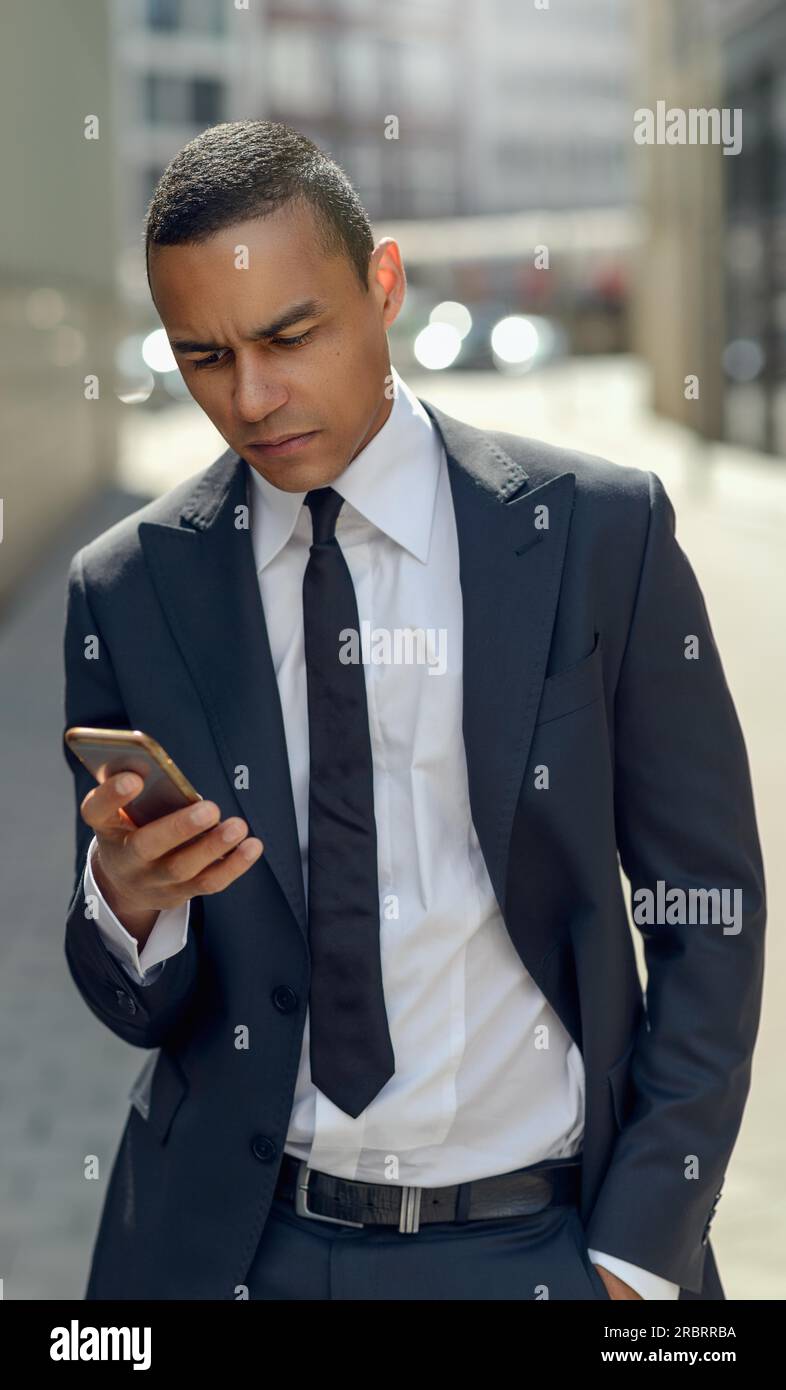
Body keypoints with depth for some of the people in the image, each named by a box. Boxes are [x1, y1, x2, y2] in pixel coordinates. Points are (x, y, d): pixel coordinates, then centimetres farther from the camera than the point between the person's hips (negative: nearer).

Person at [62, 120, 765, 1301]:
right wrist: (126, 898, -20)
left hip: (544, 1236, -1)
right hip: (230, 1244, 1)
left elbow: (708, 912, -3)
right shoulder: (124, 591, -3)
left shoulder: (601, 531, -7)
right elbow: (139, 1007, 2)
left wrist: (638, 1258, -9)